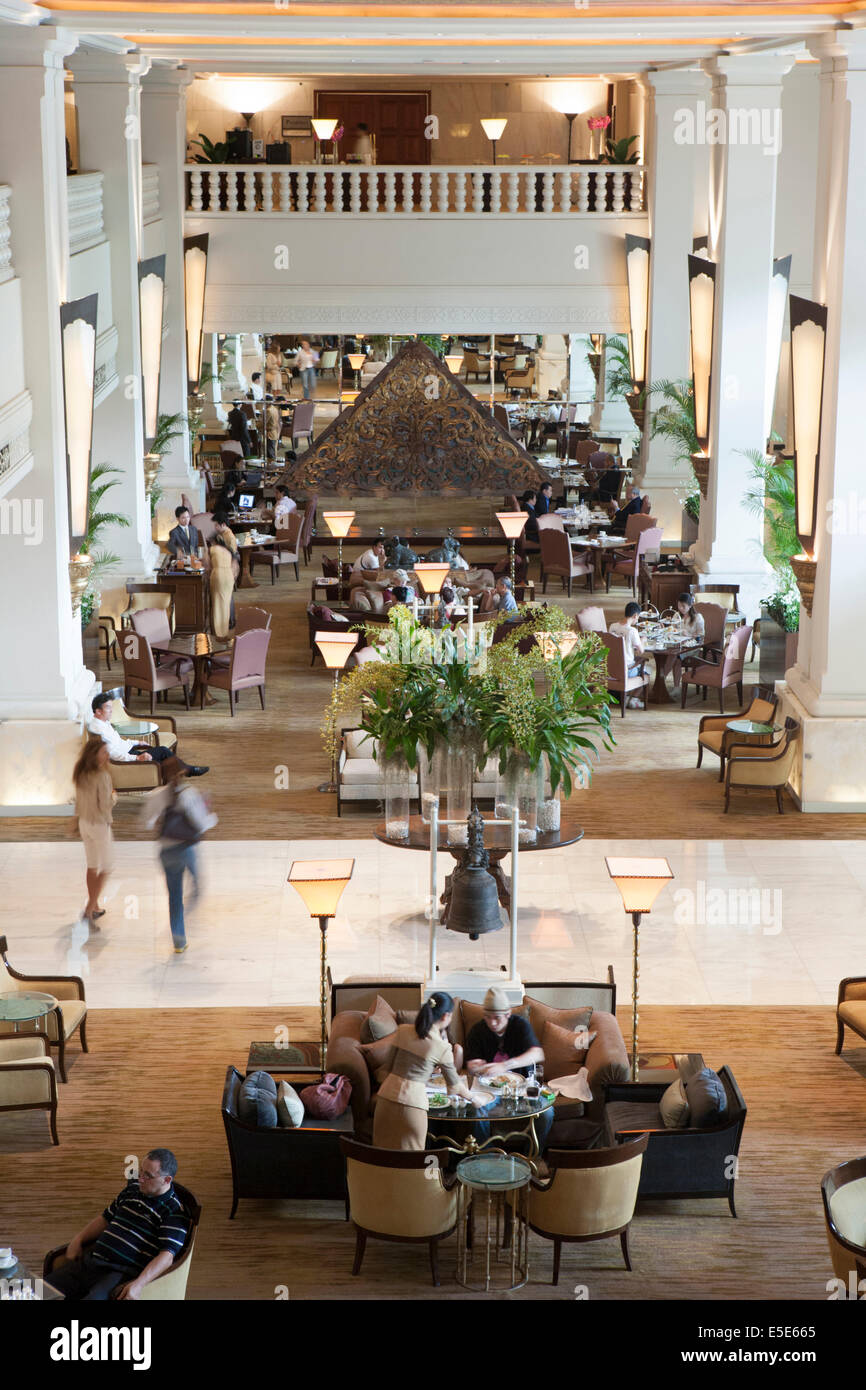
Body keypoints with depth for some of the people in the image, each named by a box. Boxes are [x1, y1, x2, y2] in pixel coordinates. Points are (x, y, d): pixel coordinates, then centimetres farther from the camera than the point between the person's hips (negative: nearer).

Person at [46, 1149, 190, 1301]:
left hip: (122, 1272, -7)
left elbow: (166, 1256, -17)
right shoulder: (133, 1188, 17)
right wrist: (78, 1240, 15)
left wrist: (139, 1284, -31)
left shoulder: (174, 1211, -7)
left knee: (91, 1300, -34)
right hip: (91, 1259, 7)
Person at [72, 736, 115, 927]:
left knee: (92, 866, 19)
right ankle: (89, 910, -2)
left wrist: (81, 822, 17)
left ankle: (95, 907, 29)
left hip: (84, 823, 7)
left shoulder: (80, 774, -1)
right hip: (100, 825, -7)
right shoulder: (102, 776, -24)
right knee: (106, 868, 5)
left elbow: (78, 801, 8)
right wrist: (113, 797, -3)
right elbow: (105, 805, -23)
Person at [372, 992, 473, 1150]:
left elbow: (388, 1067, 11)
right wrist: (469, 1096, 26)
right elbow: (454, 1084, 8)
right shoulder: (442, 1048, -6)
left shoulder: (403, 1031, 4)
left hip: (387, 1096, 4)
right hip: (413, 1100, -4)